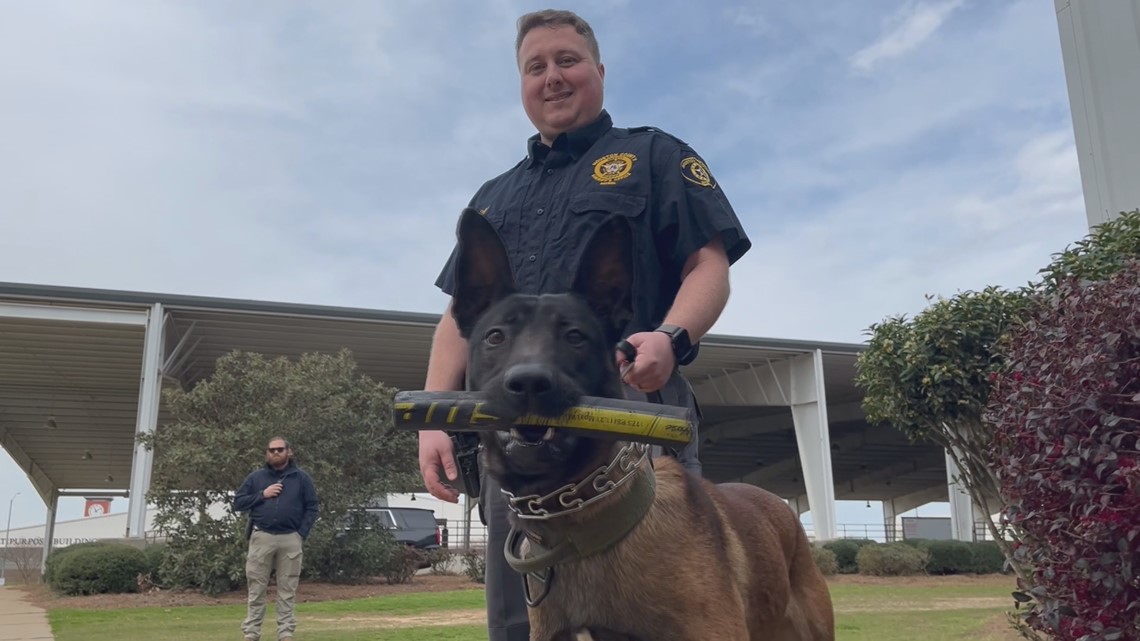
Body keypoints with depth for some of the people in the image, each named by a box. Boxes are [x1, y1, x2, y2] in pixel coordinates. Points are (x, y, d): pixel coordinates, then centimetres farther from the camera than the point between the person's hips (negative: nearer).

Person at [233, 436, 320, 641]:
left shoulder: (301, 478, 6)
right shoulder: (256, 477, 9)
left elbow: (311, 508, 5)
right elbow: (238, 503, 7)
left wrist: (301, 534, -5)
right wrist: (262, 495, -7)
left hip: (290, 540, 0)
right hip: (261, 538, 1)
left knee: (287, 590, 3)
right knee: (257, 589, 3)